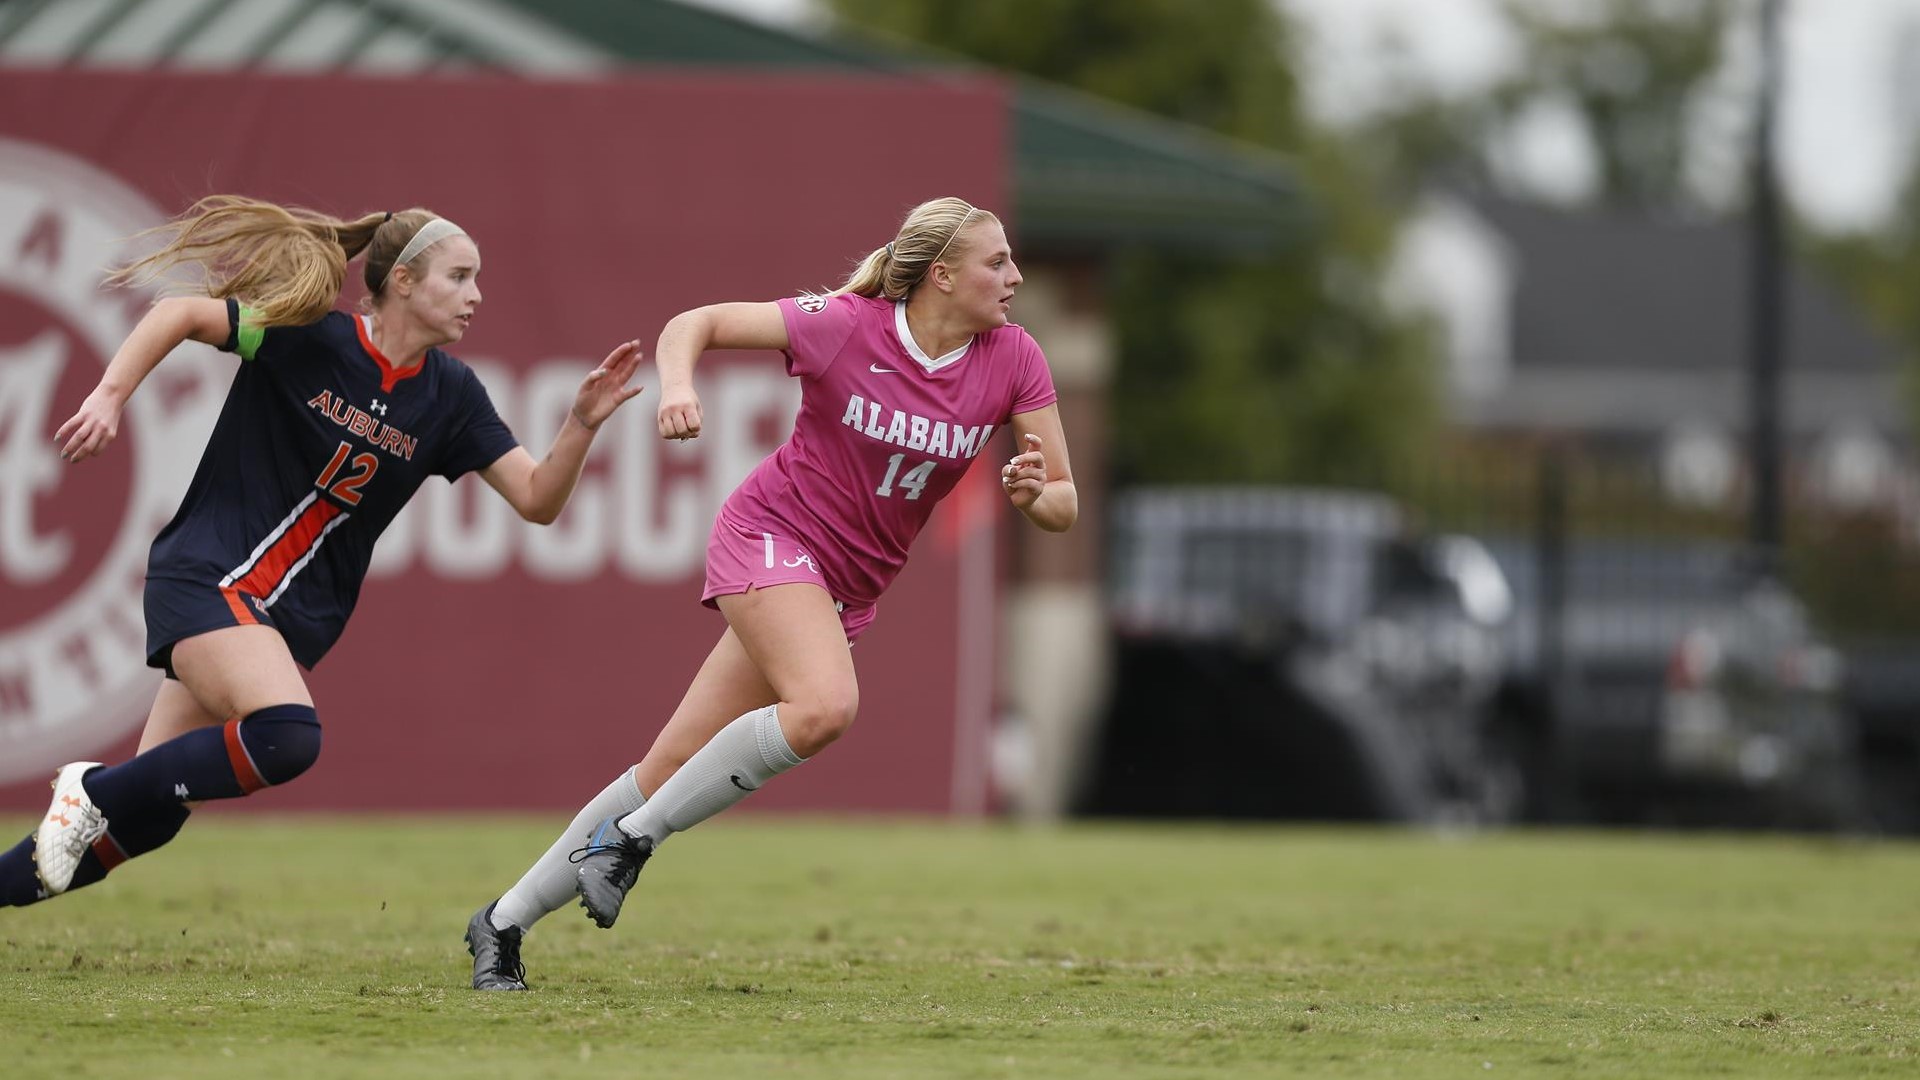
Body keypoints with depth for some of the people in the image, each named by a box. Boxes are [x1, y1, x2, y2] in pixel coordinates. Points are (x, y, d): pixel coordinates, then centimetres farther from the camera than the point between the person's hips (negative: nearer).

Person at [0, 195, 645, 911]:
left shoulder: (448, 395, 4)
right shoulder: (310, 338, -11)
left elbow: (538, 499, 3)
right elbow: (179, 314, -8)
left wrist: (583, 423, -13)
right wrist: (109, 397, -19)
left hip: (294, 618, 6)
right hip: (208, 577, -6)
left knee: (145, 816, 1)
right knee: (287, 737, -30)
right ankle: (92, 792, -12)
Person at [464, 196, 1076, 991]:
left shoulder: (1013, 359, -5)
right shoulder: (845, 327, -15)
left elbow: (1063, 505, 0)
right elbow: (695, 325, -5)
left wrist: (1033, 493, -23)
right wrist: (676, 386, -25)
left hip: (849, 585, 5)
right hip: (770, 534, -5)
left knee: (676, 766, 0)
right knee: (825, 705, -32)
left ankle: (506, 920, 9)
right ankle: (631, 835, -17)